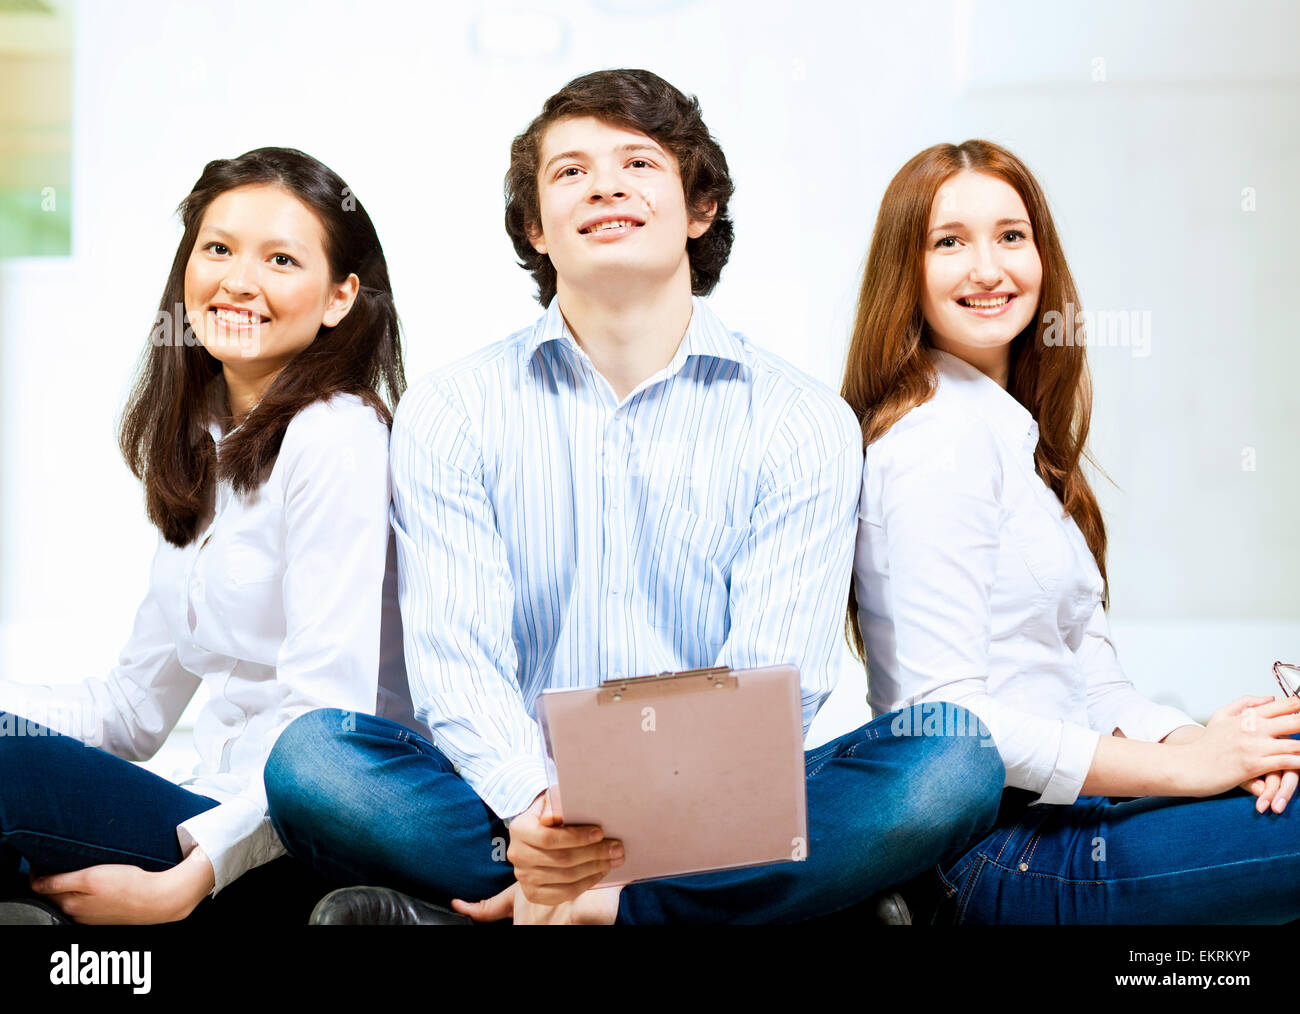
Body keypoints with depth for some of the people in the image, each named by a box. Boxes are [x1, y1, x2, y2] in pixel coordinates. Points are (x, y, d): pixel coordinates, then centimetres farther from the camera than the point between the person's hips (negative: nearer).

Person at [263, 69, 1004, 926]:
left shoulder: (805, 423, 3)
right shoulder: (450, 413, 6)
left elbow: (772, 683, -5)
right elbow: (455, 658, -5)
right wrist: (534, 813, -26)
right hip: (517, 806, 0)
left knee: (955, 766, -26)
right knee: (310, 758, -26)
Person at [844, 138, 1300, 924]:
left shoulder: (1012, 431, 15)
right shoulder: (941, 439, -15)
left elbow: (1086, 670, 12)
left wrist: (1191, 738, -7)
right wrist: (1183, 765, -16)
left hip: (1057, 808, 9)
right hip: (1002, 854, -8)